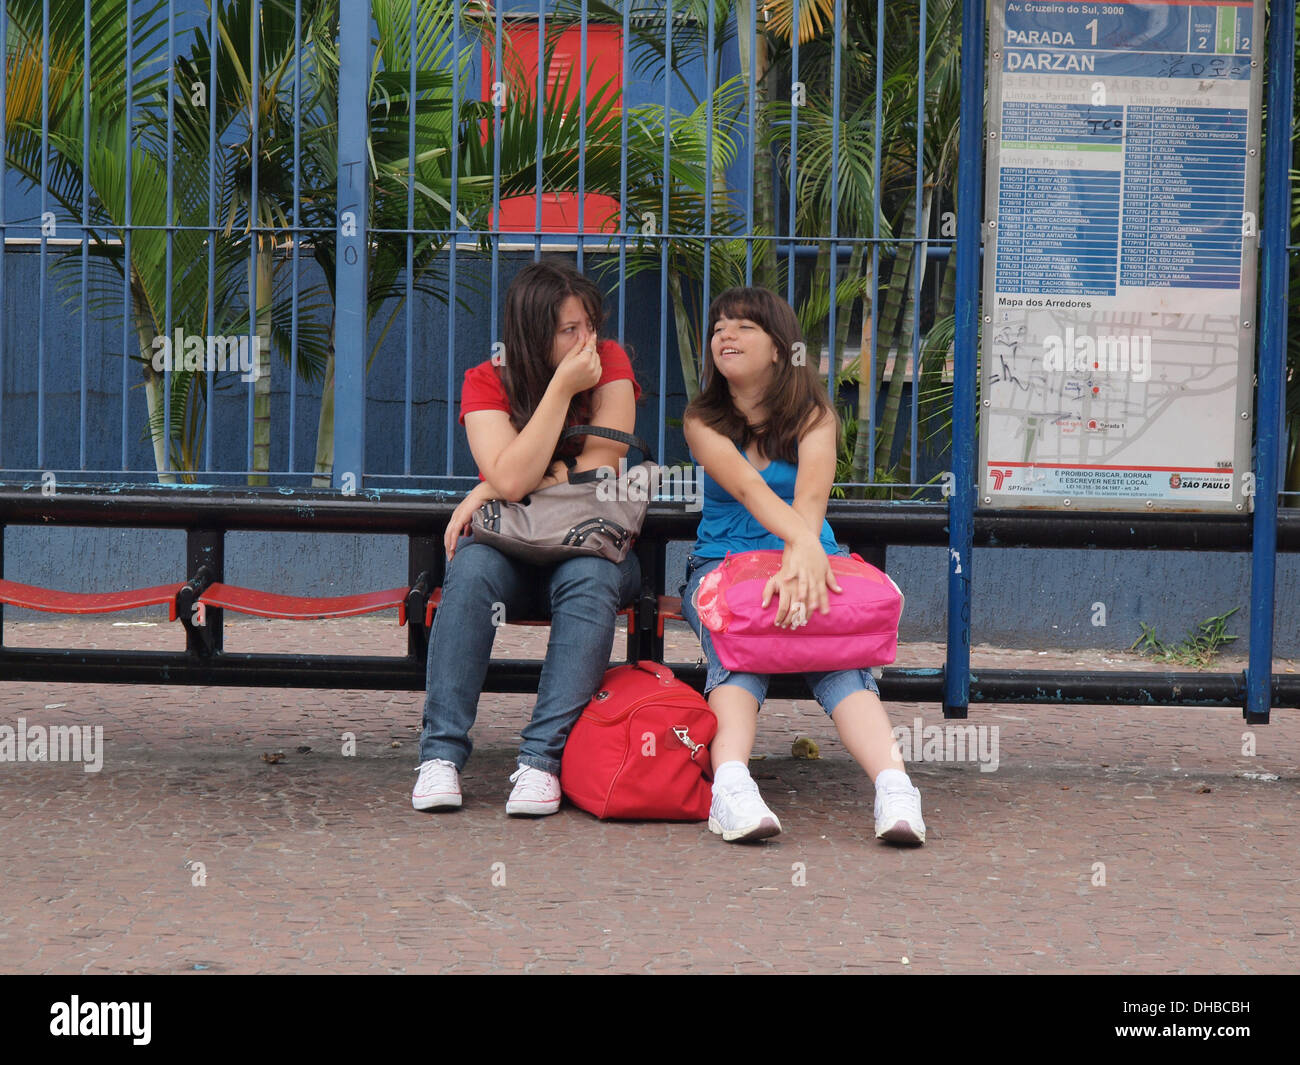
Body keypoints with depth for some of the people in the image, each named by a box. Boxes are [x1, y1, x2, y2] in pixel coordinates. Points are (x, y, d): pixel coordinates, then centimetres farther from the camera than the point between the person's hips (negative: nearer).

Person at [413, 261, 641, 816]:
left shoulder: (609, 362, -3)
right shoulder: (486, 382, -4)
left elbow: (599, 472, -12)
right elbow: (511, 478, -20)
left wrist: (491, 494, -13)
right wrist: (562, 387, -22)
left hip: (591, 545, 0)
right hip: (511, 549, 0)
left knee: (589, 577, -35)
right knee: (473, 569, -34)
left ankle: (542, 759, -41)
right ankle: (441, 753, -36)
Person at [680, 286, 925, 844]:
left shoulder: (813, 415, 5)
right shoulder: (703, 420, 4)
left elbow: (810, 496, -15)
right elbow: (747, 487, -16)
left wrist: (799, 562, -38)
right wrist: (804, 544, -36)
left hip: (806, 560, 0)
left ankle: (894, 789, -54)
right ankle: (731, 787, -58)